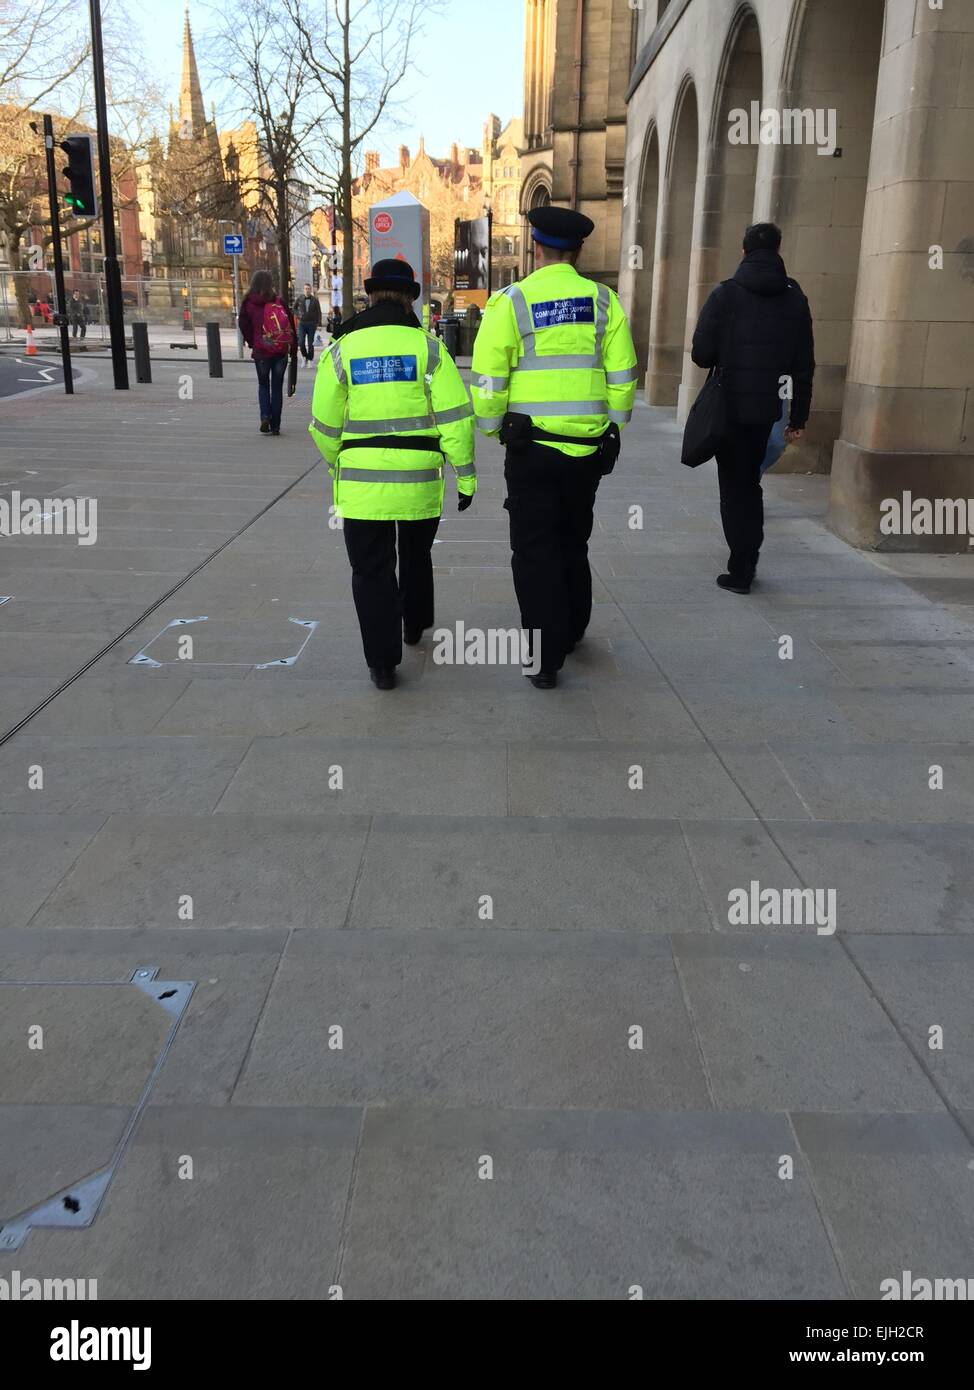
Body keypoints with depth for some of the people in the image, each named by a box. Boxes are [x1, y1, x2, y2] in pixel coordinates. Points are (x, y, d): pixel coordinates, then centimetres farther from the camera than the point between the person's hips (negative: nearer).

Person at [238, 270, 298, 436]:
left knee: (263, 385, 17)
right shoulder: (279, 302, -3)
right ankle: (275, 425, 9)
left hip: (261, 352, 0)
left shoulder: (248, 303, -3)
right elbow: (291, 327, -2)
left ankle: (265, 416, -5)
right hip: (281, 352, 0)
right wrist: (294, 350, 5)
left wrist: (251, 343, 12)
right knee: (277, 387, 9)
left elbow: (244, 326, -2)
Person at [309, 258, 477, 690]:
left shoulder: (342, 350, 1)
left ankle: (382, 662, 4)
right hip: (419, 477, 1)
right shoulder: (428, 347, -1)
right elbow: (456, 417, -6)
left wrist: (338, 464, 22)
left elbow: (325, 425, 4)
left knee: (372, 569, 6)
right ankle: (415, 626, 42)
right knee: (416, 555, 24)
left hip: (361, 479, -1)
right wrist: (466, 474, 0)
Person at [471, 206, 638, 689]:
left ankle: (545, 659, 4)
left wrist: (492, 430, 7)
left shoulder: (510, 301, -6)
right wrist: (611, 428, 14)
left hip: (532, 448, -4)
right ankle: (571, 632, 37)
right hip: (588, 449, 4)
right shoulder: (603, 301, 3)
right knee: (573, 543, 22)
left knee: (535, 551, 5)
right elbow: (622, 377, 3)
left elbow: (488, 380, -8)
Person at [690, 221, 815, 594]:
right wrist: (798, 418, 9)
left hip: (729, 408, -3)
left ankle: (740, 571, 4)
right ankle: (748, 562, 24)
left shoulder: (726, 294, -9)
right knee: (751, 483, 19)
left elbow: (702, 354, -13)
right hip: (766, 409, 4)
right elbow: (804, 365, 3)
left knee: (734, 486, 5)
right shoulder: (795, 298, 3)